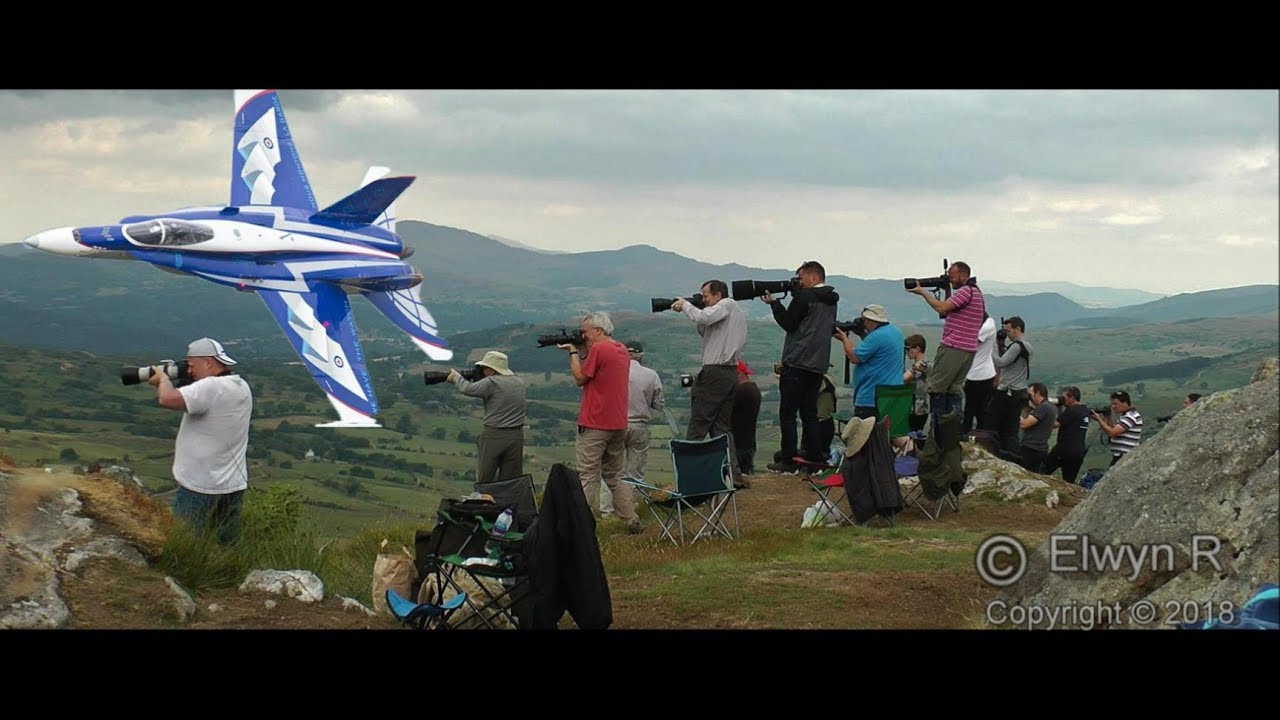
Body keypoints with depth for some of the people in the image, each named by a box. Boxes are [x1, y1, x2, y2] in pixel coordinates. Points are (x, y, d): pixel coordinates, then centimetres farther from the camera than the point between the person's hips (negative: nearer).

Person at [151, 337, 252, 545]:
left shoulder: (211, 388, -21)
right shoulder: (241, 387, 8)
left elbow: (167, 399, -30)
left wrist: (163, 378, -9)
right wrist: (163, 384, 7)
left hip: (201, 490, -8)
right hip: (234, 487, 8)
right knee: (229, 548, 13)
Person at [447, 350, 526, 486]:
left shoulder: (492, 383, -14)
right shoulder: (519, 382, 7)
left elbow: (467, 389, -16)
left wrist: (456, 377, 2)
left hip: (494, 436, -5)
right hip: (516, 436, 5)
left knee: (483, 481, 6)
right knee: (511, 480, 8)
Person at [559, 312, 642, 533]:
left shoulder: (598, 349, -14)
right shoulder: (622, 351, 13)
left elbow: (580, 378, -7)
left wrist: (573, 352, 4)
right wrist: (578, 352, 12)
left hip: (595, 425, -8)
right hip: (619, 424, 8)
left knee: (588, 476, -3)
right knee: (615, 475, 16)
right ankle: (632, 521, 12)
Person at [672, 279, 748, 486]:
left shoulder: (728, 305, -6)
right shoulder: (737, 312, 22)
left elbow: (704, 318, -23)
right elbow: (706, 332, 22)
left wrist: (684, 305, -6)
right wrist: (690, 308, 9)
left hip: (715, 373, -10)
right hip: (731, 373, 10)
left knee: (697, 427, -6)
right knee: (722, 427, 10)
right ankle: (733, 473, 4)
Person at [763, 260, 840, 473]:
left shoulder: (805, 296, -11)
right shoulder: (831, 301, 14)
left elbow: (788, 323, -10)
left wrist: (774, 302, 1)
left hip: (797, 363, -8)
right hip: (818, 365, 8)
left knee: (788, 413, -3)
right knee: (810, 412, 14)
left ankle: (789, 460, -4)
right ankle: (815, 457, 12)